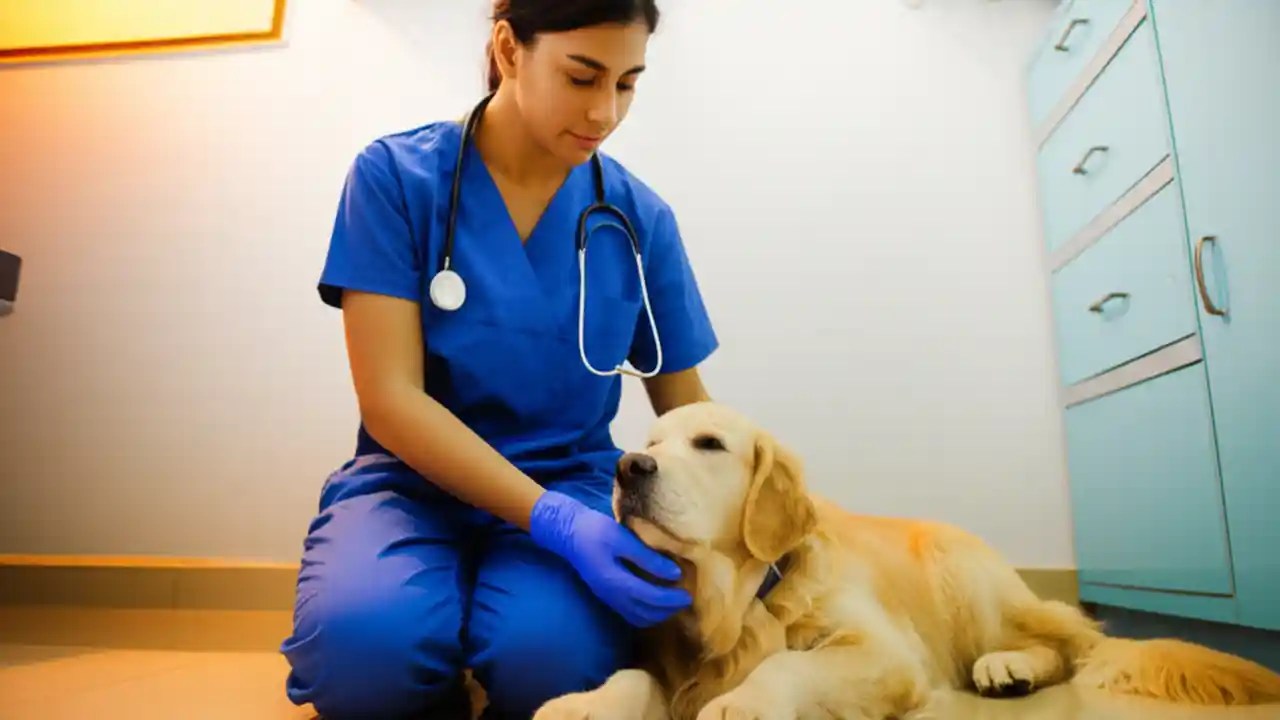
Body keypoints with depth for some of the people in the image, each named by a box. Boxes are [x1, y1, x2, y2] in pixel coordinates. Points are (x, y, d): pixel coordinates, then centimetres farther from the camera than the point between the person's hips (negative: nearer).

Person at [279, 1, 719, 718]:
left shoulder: (642, 218, -2)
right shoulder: (395, 175, -8)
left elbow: (689, 411, 5)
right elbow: (391, 401, -14)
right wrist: (554, 522, -26)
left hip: (573, 484, 2)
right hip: (414, 478, 0)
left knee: (549, 648, -31)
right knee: (364, 639, -32)